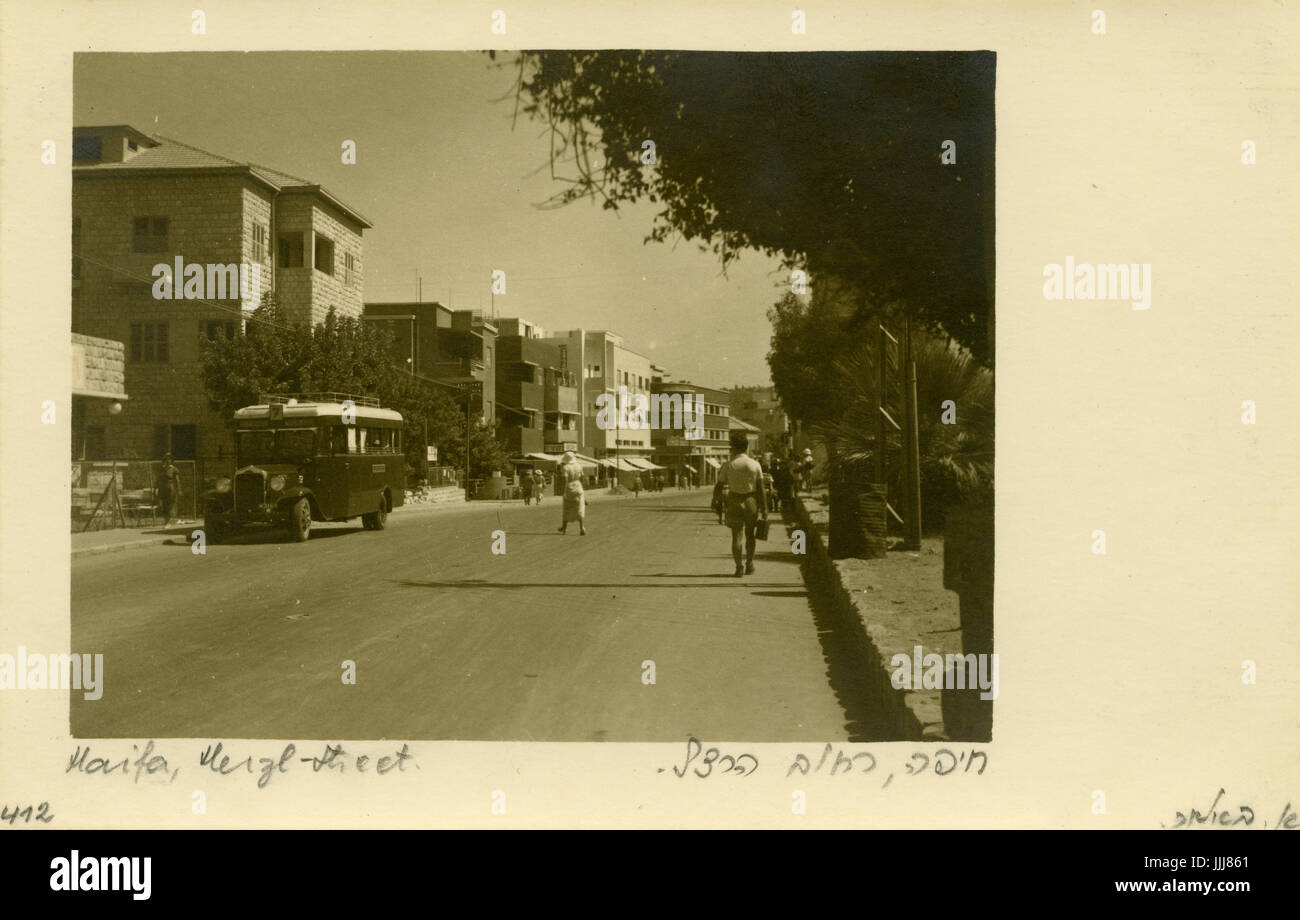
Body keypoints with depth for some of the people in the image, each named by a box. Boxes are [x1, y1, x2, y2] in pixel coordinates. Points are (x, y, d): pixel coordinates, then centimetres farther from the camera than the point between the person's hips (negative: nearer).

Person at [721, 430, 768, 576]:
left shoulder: (729, 466, -9)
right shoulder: (755, 464, -6)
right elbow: (761, 489, -5)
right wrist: (764, 509, 1)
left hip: (734, 502, -1)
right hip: (751, 501, 1)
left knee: (737, 536, 3)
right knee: (750, 534, 17)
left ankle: (739, 567, -3)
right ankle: (749, 565, 24)